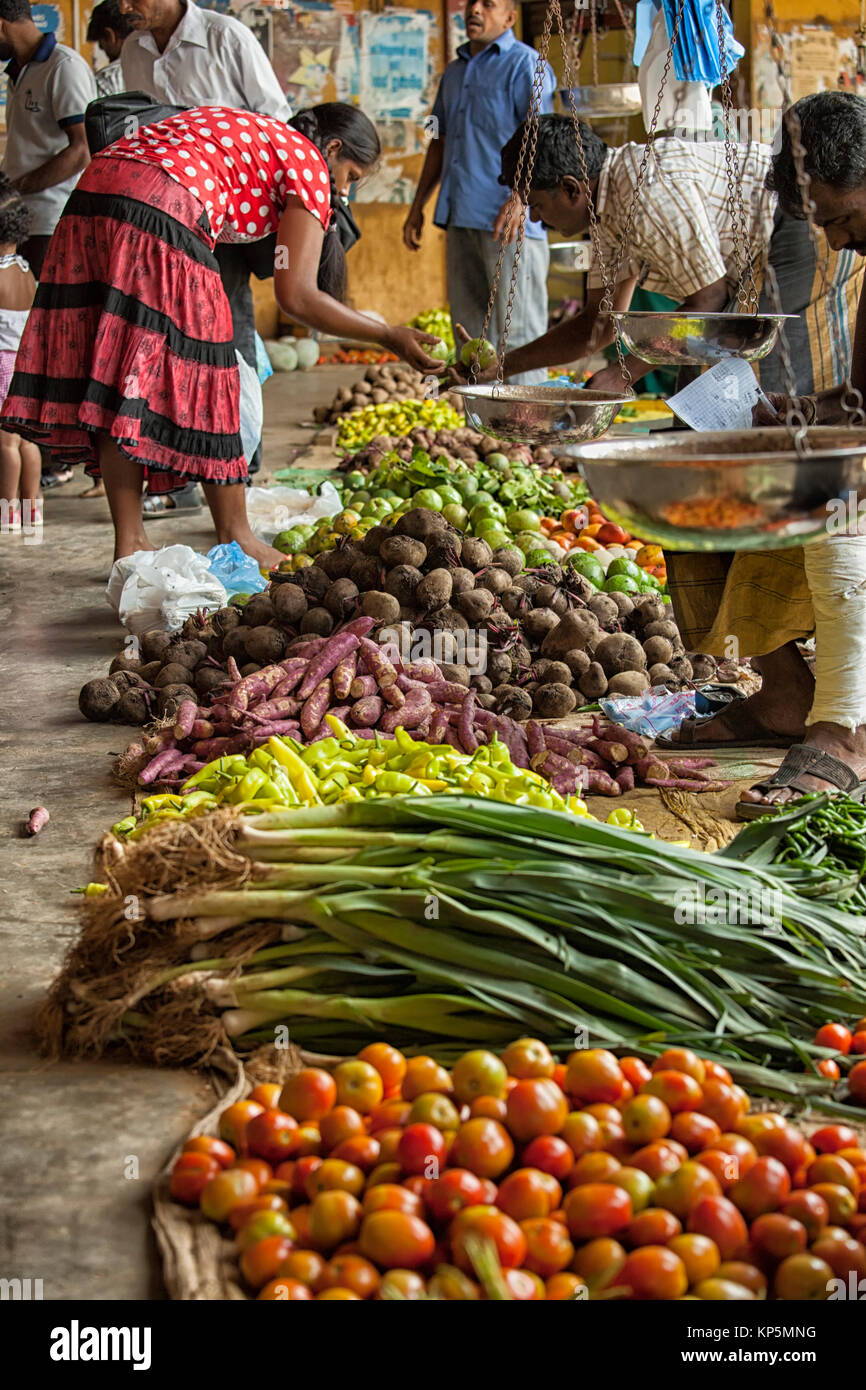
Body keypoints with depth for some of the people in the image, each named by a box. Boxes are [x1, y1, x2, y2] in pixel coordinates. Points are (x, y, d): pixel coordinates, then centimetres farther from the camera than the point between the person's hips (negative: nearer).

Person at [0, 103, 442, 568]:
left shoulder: (249, 132, 32)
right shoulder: (308, 164, 8)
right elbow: (296, 296, -1)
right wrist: (390, 337, 7)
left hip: (89, 199, 8)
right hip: (158, 212, -8)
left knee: (116, 381, 6)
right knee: (198, 373, 2)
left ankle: (129, 542, 7)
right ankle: (235, 538, 12)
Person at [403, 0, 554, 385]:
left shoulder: (524, 64, -3)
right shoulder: (454, 71, 21)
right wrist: (418, 205, 22)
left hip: (508, 221, -8)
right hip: (461, 218, 8)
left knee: (517, 328, -8)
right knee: (470, 328, 10)